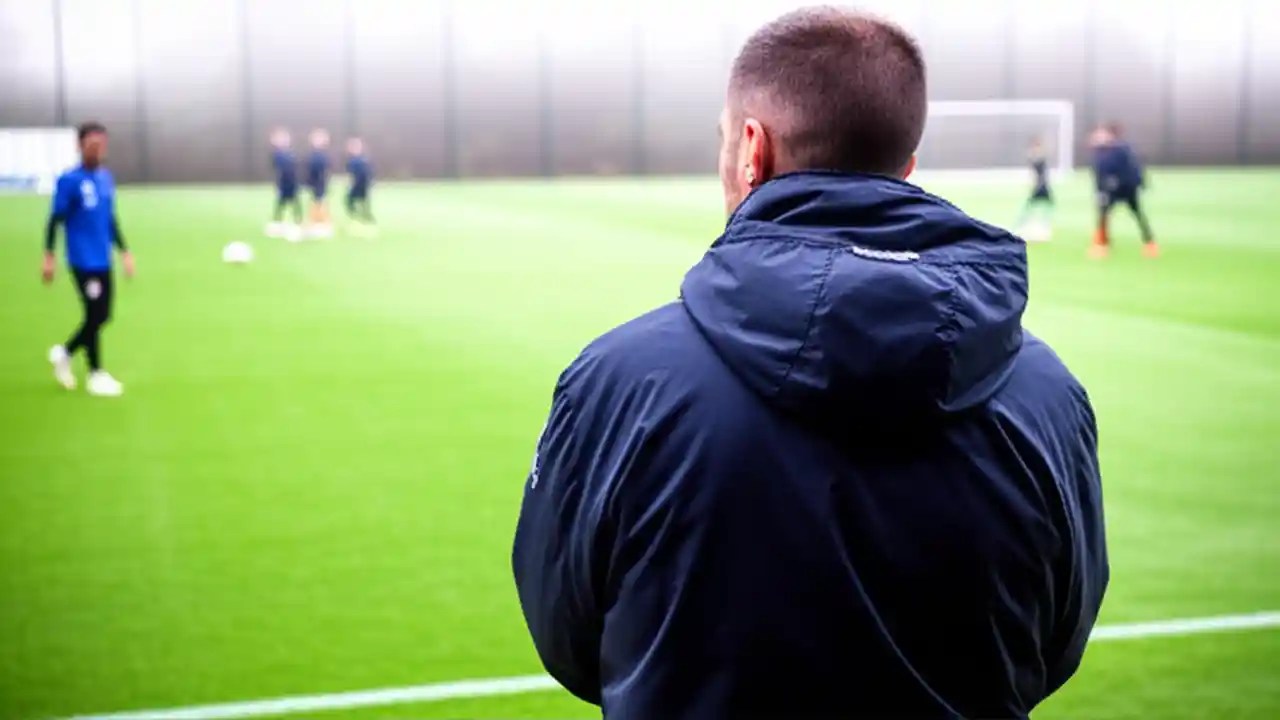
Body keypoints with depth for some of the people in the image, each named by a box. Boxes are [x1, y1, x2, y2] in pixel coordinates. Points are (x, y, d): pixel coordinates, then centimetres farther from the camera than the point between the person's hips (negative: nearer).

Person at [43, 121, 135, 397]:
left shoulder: (107, 178, 9)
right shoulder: (69, 181, -11)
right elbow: (56, 220, -8)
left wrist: (124, 251, 17)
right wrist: (49, 257, -11)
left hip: (103, 261, 7)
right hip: (83, 262, -7)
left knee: (102, 316, 10)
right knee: (95, 316, -3)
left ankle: (64, 353, 31)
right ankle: (96, 375, 11)